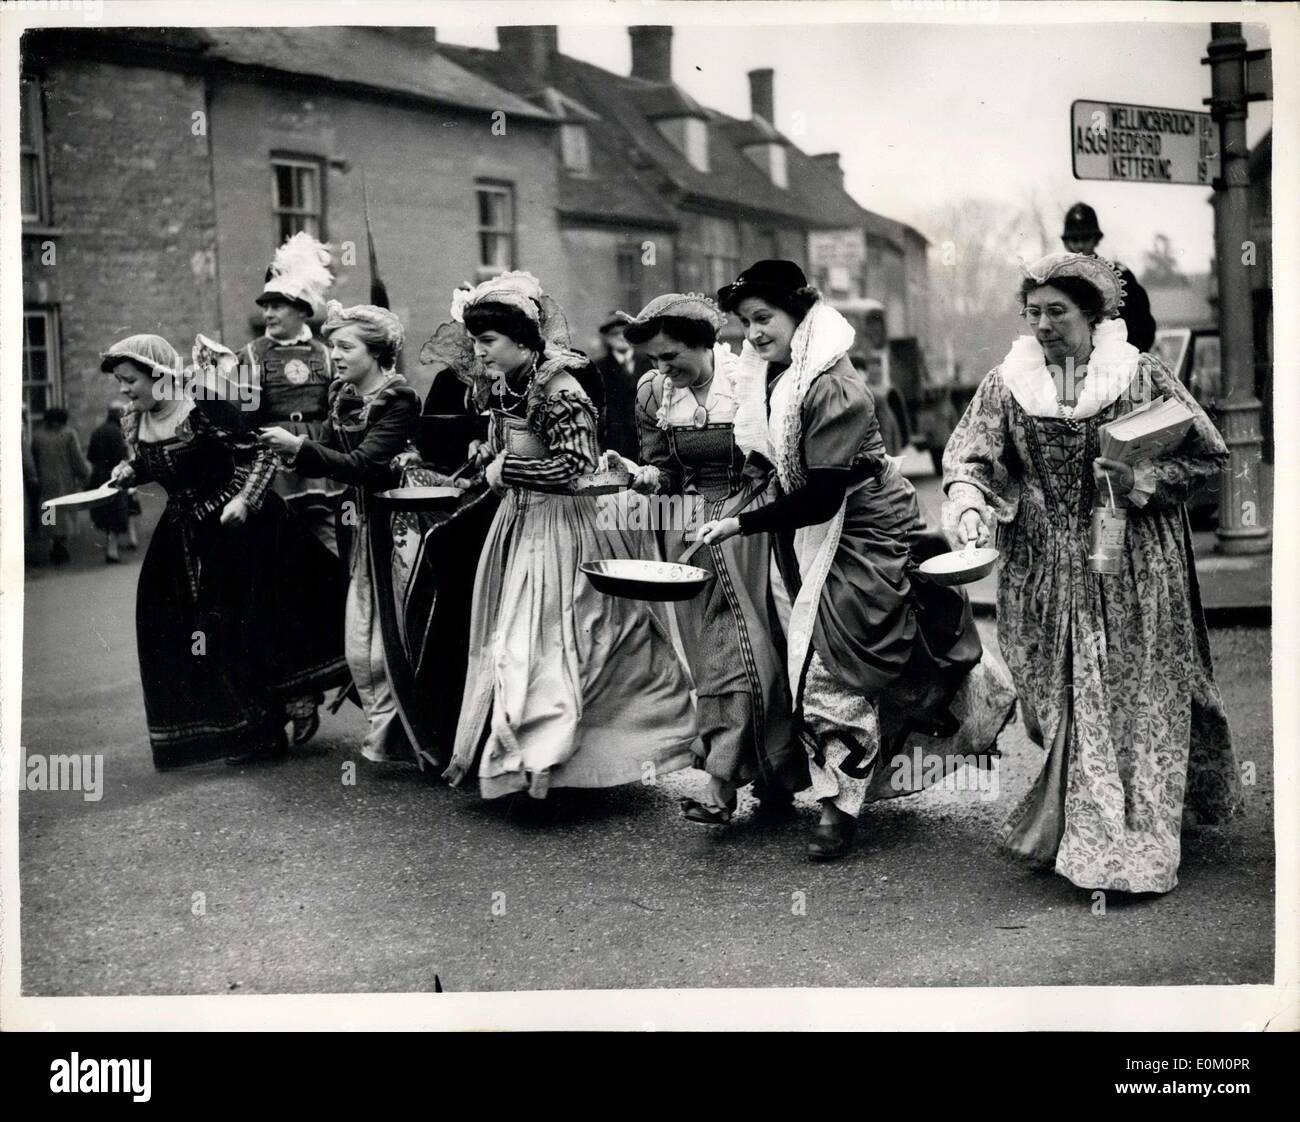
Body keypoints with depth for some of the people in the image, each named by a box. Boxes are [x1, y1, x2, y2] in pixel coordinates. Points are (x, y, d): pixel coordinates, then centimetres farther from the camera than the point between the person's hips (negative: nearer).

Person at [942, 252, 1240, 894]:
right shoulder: (1007, 383, 3)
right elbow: (970, 452, -6)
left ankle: (1129, 850, 5)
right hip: (1046, 571, 2)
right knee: (1065, 703, 5)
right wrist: (969, 499, -27)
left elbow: (1208, 455, 1)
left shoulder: (1141, 376, -2)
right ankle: (1085, 843, 18)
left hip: (1133, 572, -2)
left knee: (1134, 700, -2)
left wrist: (1139, 480, -14)